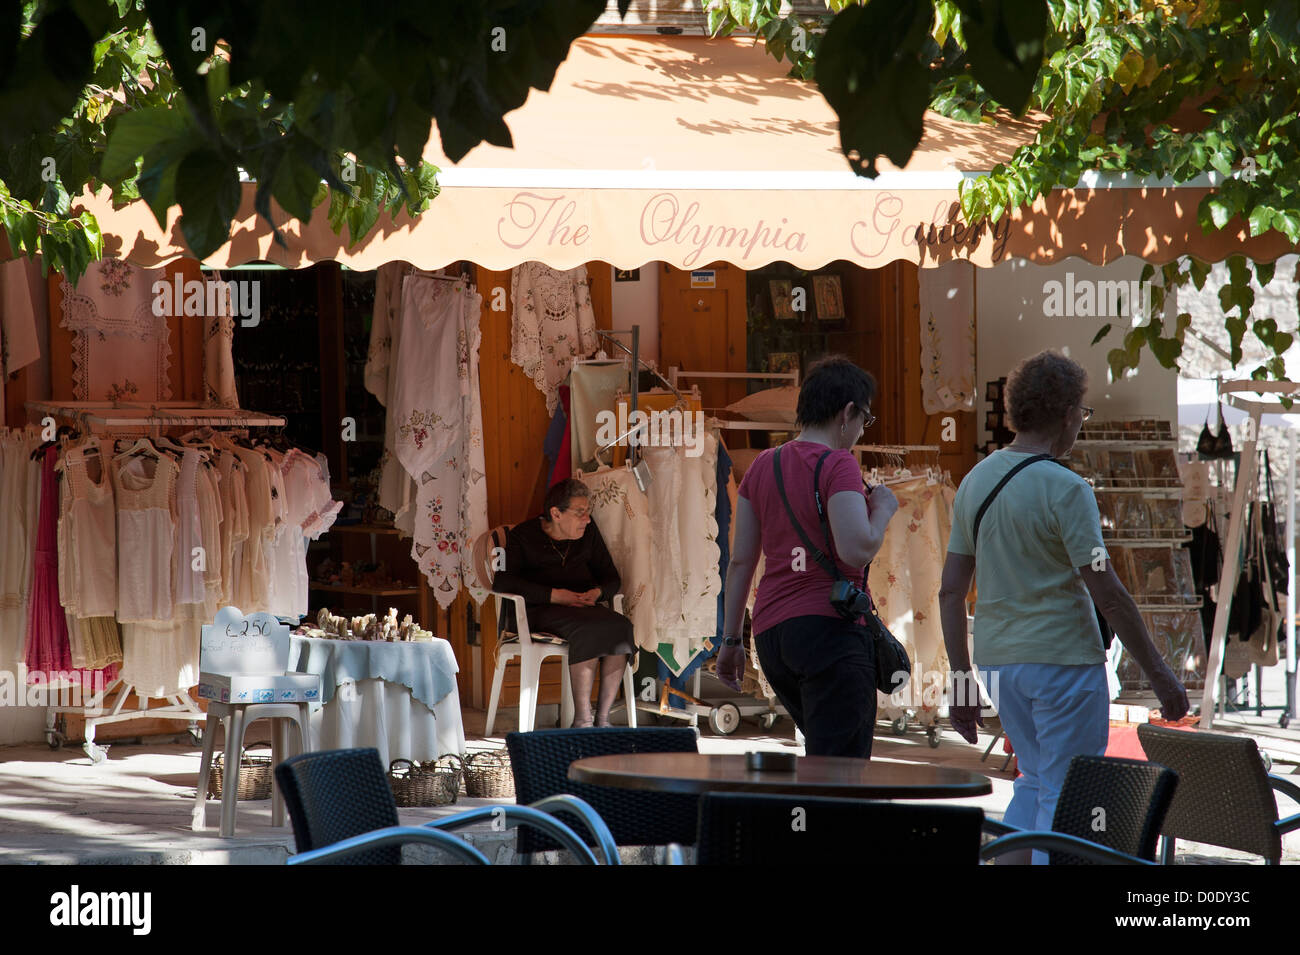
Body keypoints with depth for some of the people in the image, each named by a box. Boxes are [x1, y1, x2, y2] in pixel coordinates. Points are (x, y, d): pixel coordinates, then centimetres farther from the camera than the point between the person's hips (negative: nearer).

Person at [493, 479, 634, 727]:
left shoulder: (588, 531, 15)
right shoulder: (524, 535, 1)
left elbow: (611, 578, 19)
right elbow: (502, 581, -12)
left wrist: (597, 593, -7)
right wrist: (553, 595, -20)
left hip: (583, 606, 5)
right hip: (541, 611, -5)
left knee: (620, 626, -29)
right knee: (589, 631, -36)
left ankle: (602, 718, -26)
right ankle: (582, 719, -34)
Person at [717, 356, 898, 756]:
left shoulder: (763, 466, 14)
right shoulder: (838, 465, -8)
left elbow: (740, 561, 14)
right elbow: (857, 550, -21)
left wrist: (731, 638, 18)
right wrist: (882, 510, -1)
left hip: (770, 633, 8)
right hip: (830, 628, -8)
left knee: (826, 756, 22)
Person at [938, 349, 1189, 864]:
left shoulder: (974, 481, 7)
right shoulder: (1065, 489, -14)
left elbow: (950, 591, 8)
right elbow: (1106, 592, -17)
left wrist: (960, 682, 14)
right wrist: (1159, 673, -10)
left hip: (998, 660, 7)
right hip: (1063, 658, -7)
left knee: (1035, 782, 19)